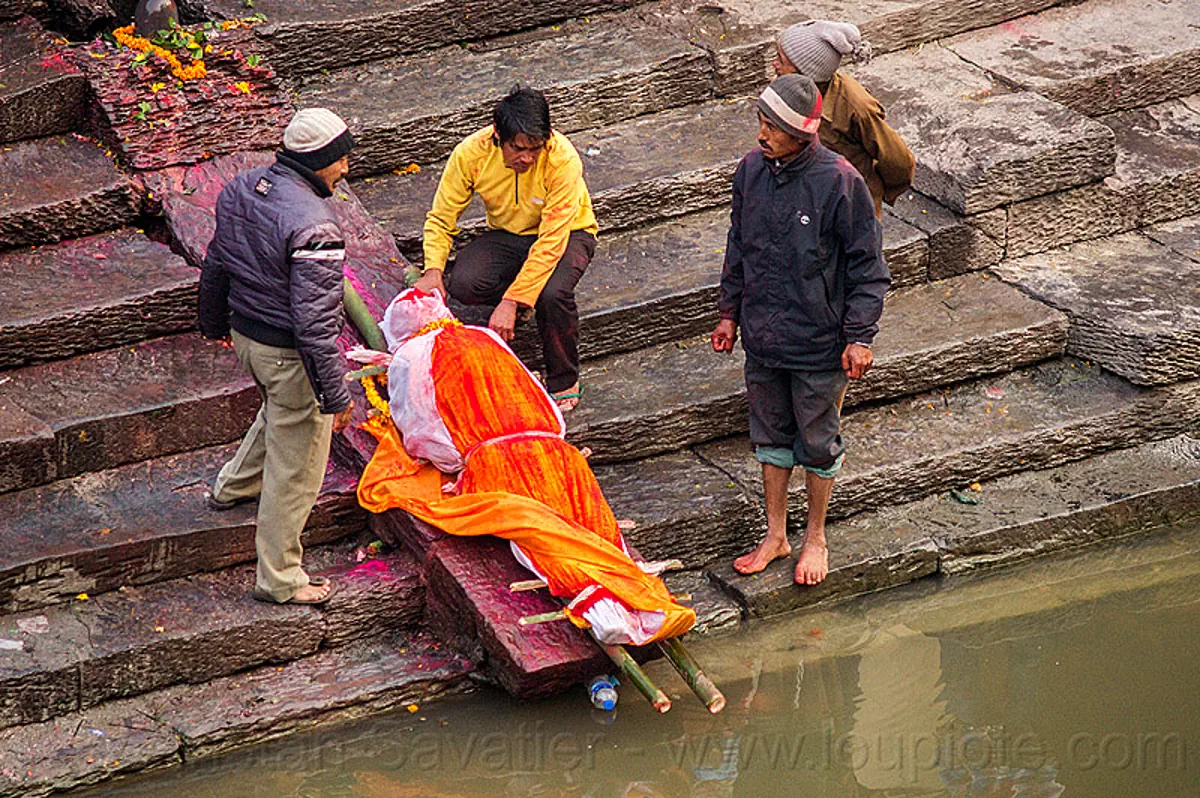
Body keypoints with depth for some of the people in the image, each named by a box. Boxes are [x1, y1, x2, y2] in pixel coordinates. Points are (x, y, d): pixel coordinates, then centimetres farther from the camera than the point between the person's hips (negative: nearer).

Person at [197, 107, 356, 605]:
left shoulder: (239, 191, -3)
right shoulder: (313, 228, -30)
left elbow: (214, 267, 12)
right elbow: (315, 321, -28)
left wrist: (214, 322, 29)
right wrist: (336, 395, -20)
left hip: (246, 336, 8)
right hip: (289, 355, -8)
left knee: (280, 410, 37)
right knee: (294, 468, 7)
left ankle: (233, 487, 58)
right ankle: (279, 579, 18)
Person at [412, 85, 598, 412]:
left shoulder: (562, 160, -32)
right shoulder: (471, 153, -22)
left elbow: (551, 242, -32)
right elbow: (441, 217, -11)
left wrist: (511, 301, -37)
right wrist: (433, 270, -29)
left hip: (566, 234, -3)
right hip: (507, 235, 3)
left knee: (553, 293, -35)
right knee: (462, 285, -27)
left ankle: (564, 381, -9)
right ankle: (524, 294, 6)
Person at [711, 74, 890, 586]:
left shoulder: (838, 181, -19)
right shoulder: (751, 170, -4)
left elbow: (866, 265, -11)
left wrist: (860, 336, -12)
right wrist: (729, 312, 15)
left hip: (817, 342, -5)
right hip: (762, 337, 5)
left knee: (817, 442, 11)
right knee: (770, 436, 17)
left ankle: (815, 538, 29)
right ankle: (775, 534, 33)